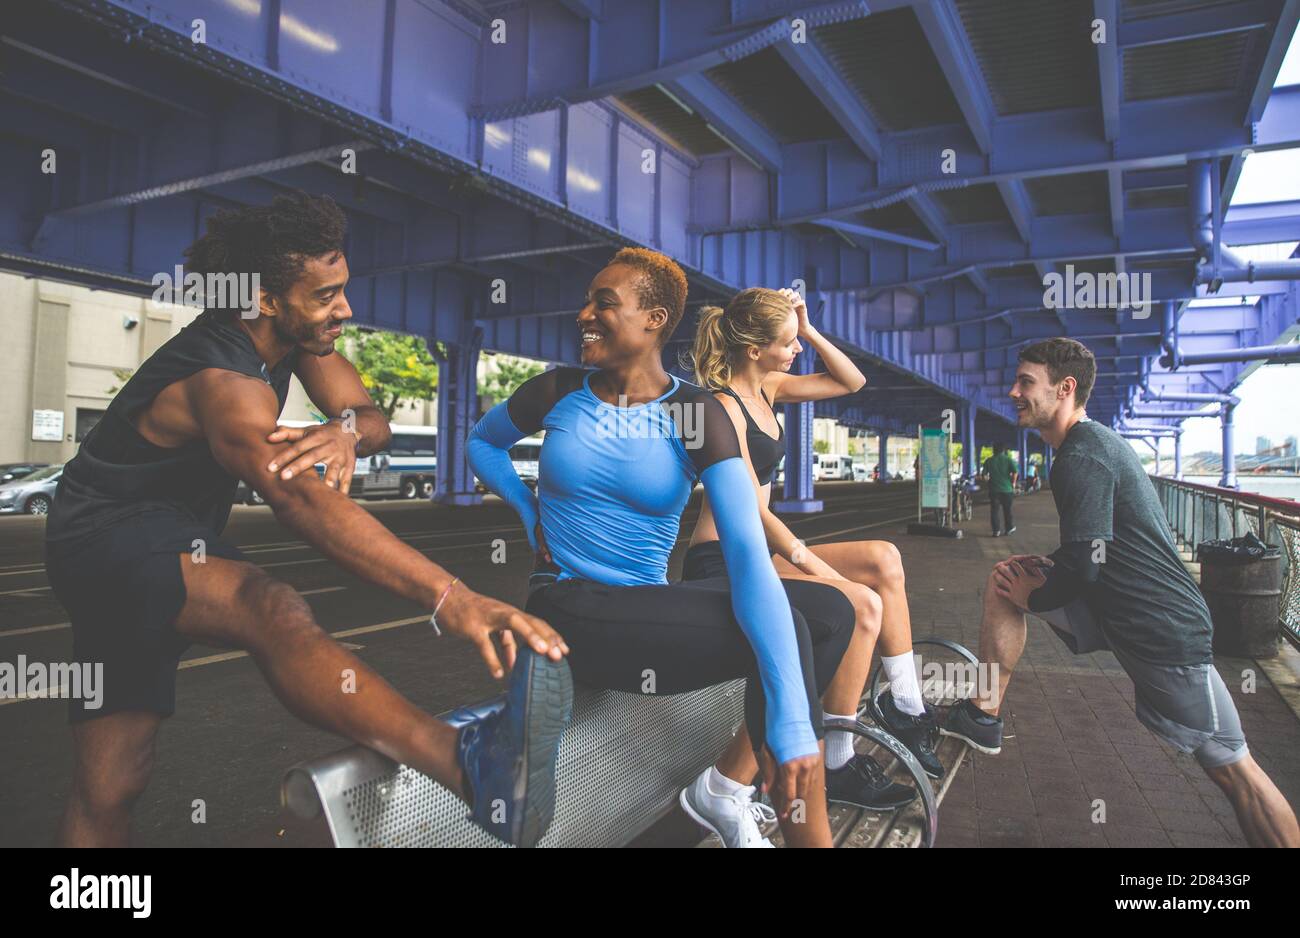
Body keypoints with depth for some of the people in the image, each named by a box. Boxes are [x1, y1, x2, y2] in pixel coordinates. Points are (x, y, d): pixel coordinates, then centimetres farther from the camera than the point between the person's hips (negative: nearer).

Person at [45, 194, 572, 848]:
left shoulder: (297, 332, -2)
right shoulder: (222, 380, -29)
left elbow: (373, 420, -4)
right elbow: (301, 500, -45)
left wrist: (346, 431, -32)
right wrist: (450, 599, -57)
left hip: (175, 537, 9)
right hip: (111, 540, -9)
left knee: (109, 784, 9)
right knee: (274, 610, -40)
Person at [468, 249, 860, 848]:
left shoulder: (697, 415, -7)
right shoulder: (555, 392, -2)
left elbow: (748, 554, -20)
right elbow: (481, 443, 20)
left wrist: (791, 714, -31)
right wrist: (528, 512, 0)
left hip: (651, 603, 3)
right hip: (569, 609, -3)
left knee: (830, 610, -12)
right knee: (785, 632, -22)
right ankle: (809, 833, -5)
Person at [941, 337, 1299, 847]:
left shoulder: (1082, 455, -20)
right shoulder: (1097, 440, 10)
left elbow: (1085, 565, -24)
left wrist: (1034, 595, -6)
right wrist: (1044, 569, 6)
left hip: (1162, 629, -10)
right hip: (1117, 604, 10)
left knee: (1231, 767, 0)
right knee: (1003, 578, 3)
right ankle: (983, 716, 5)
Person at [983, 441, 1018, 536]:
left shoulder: (988, 461, 2)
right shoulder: (1008, 459, -1)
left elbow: (985, 475, -2)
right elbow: (1015, 472, -14)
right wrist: (1013, 483, -1)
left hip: (994, 489, 0)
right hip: (1007, 489, 0)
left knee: (994, 510, 2)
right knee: (1007, 510, 13)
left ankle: (996, 530, -2)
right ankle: (1009, 528, 22)